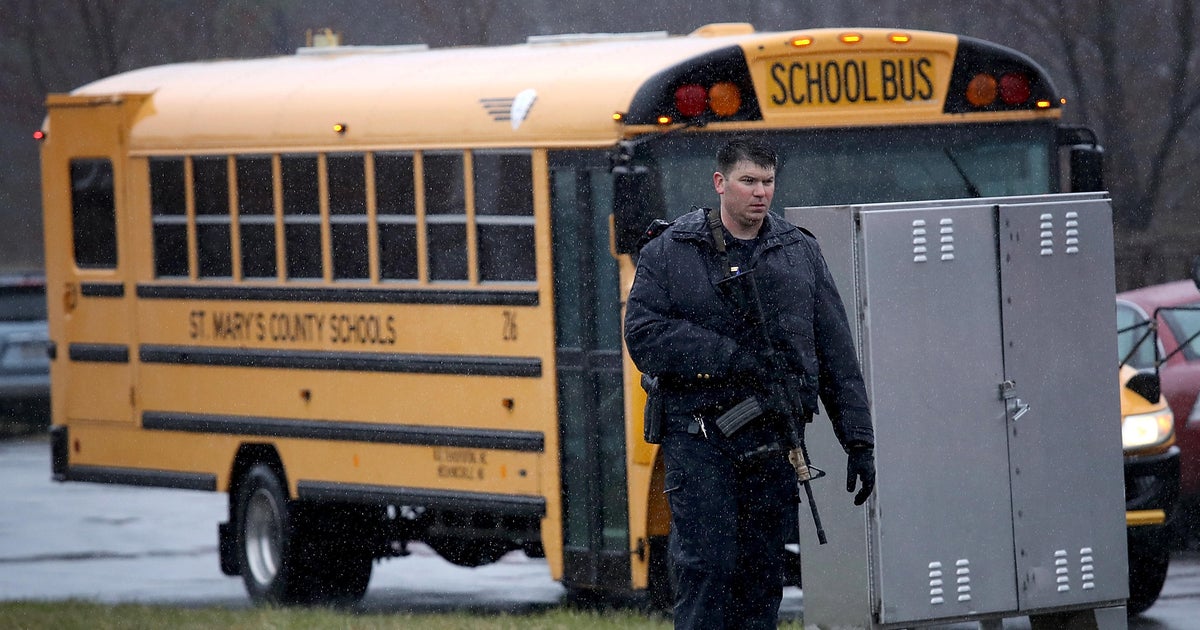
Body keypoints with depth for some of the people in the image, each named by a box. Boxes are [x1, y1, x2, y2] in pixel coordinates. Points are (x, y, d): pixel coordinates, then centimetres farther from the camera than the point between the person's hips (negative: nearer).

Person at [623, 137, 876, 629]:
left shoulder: (801, 252, 12)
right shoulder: (668, 252, 3)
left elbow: (837, 355, 12)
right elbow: (643, 336, -7)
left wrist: (859, 440, 7)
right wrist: (728, 356, -15)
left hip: (773, 437, 3)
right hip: (698, 436, -3)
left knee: (762, 575, 6)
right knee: (705, 567, -11)